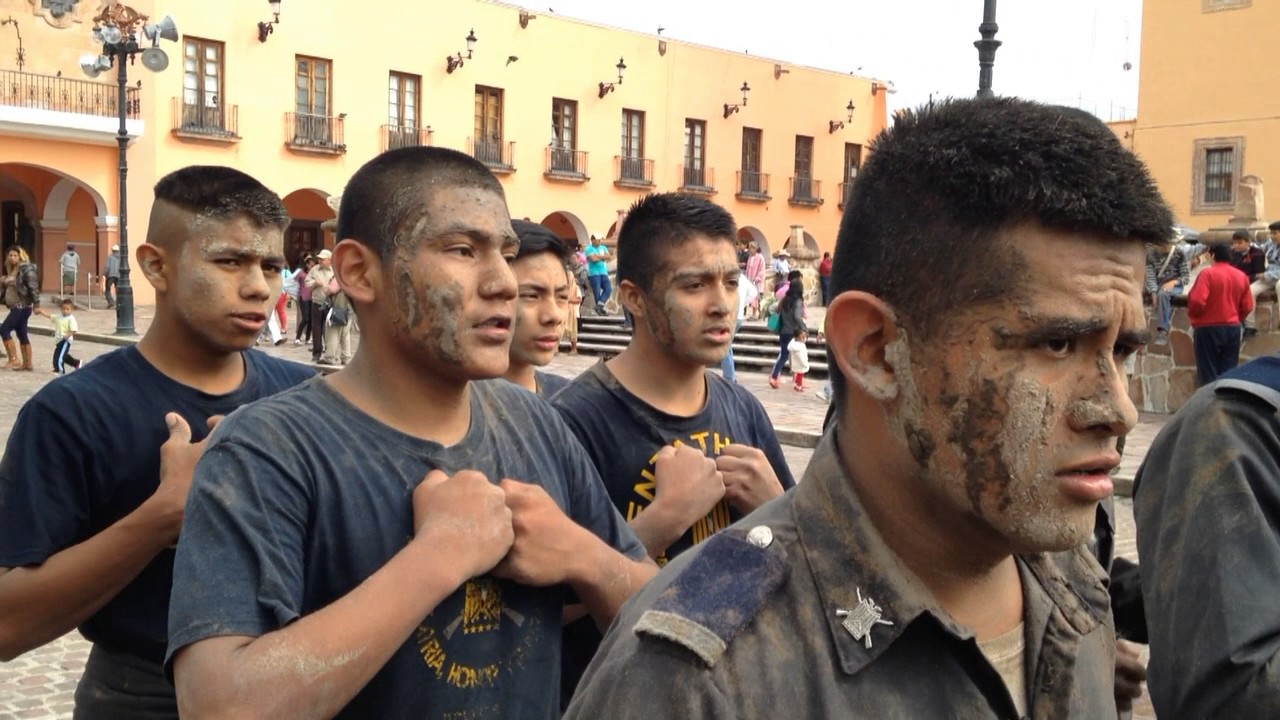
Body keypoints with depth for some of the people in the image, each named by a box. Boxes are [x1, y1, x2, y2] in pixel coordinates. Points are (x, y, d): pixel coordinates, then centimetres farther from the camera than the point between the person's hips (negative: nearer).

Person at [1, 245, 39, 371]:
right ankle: (27, 363, 13)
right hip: (16, 307, 9)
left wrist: (36, 305, -22)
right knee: (22, 334, 10)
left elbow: (33, 288, -17)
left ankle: (14, 359, -6)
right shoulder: (12, 270, 14)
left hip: (23, 307, -9)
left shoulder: (27, 269, -12)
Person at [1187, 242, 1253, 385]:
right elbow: (1247, 307, 7)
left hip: (1208, 328, -5)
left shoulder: (1208, 273, -11)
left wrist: (1193, 316, -1)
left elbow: (1197, 301, -20)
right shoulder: (1242, 276, 6)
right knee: (1229, 372, 8)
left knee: (1209, 373, -1)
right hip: (1233, 328, 5)